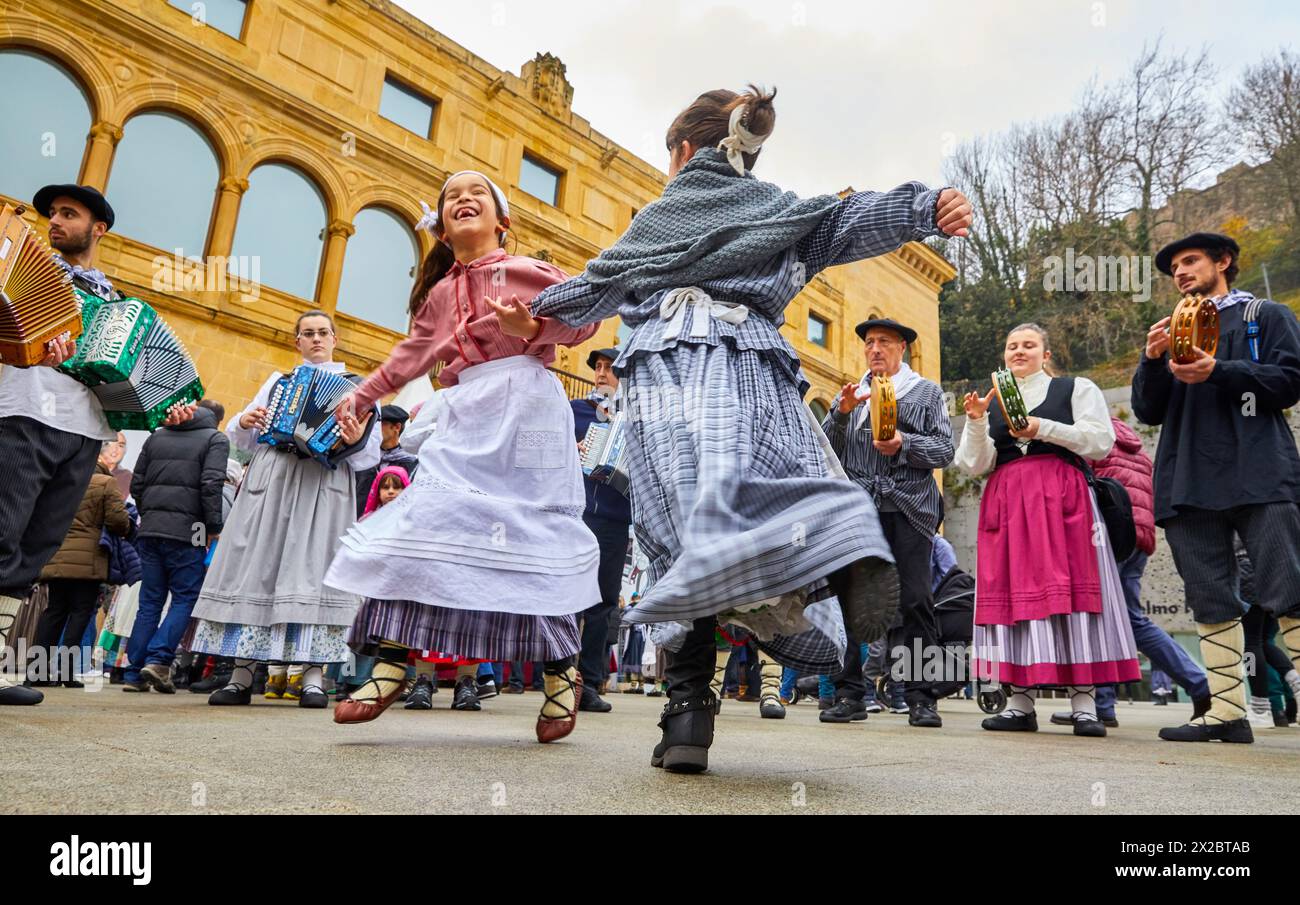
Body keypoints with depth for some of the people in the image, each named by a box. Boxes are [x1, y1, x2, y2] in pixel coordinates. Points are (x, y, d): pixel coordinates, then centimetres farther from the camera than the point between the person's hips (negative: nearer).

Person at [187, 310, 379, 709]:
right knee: (257, 567, -2)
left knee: (313, 568, -10)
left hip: (324, 486, -3)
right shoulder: (278, 380, 24)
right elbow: (241, 437, 22)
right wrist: (244, 422, 0)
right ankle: (242, 675, 2)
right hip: (270, 480, 3)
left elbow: (372, 452, 4)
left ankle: (313, 677, -8)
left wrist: (355, 441, -18)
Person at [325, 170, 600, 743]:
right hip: (464, 414, 6)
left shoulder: (524, 270, 6)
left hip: (523, 403, -5)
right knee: (423, 520, -7)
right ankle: (390, 665, -3)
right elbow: (413, 352, 31)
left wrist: (534, 330, -14)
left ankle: (561, 670, 10)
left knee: (531, 533, -6)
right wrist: (361, 397, 34)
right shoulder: (439, 293, 23)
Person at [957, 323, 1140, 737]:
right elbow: (973, 465, 10)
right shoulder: (992, 403, 18)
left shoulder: (1076, 389, 12)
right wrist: (976, 422, -5)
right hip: (1008, 502, 3)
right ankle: (1021, 702, 0)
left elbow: (1101, 442, -1)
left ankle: (1084, 704, -5)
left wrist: (1044, 429, -9)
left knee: (1070, 589, -9)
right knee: (1016, 590, -3)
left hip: (1062, 499, -3)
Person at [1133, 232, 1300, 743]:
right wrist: (1152, 361, 0)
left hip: (1259, 476, -4)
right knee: (1211, 602, 2)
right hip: (1189, 485, 4)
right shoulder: (1171, 336, 25)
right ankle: (1227, 712, 5)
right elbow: (1148, 413, 16)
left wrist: (1218, 371, -13)